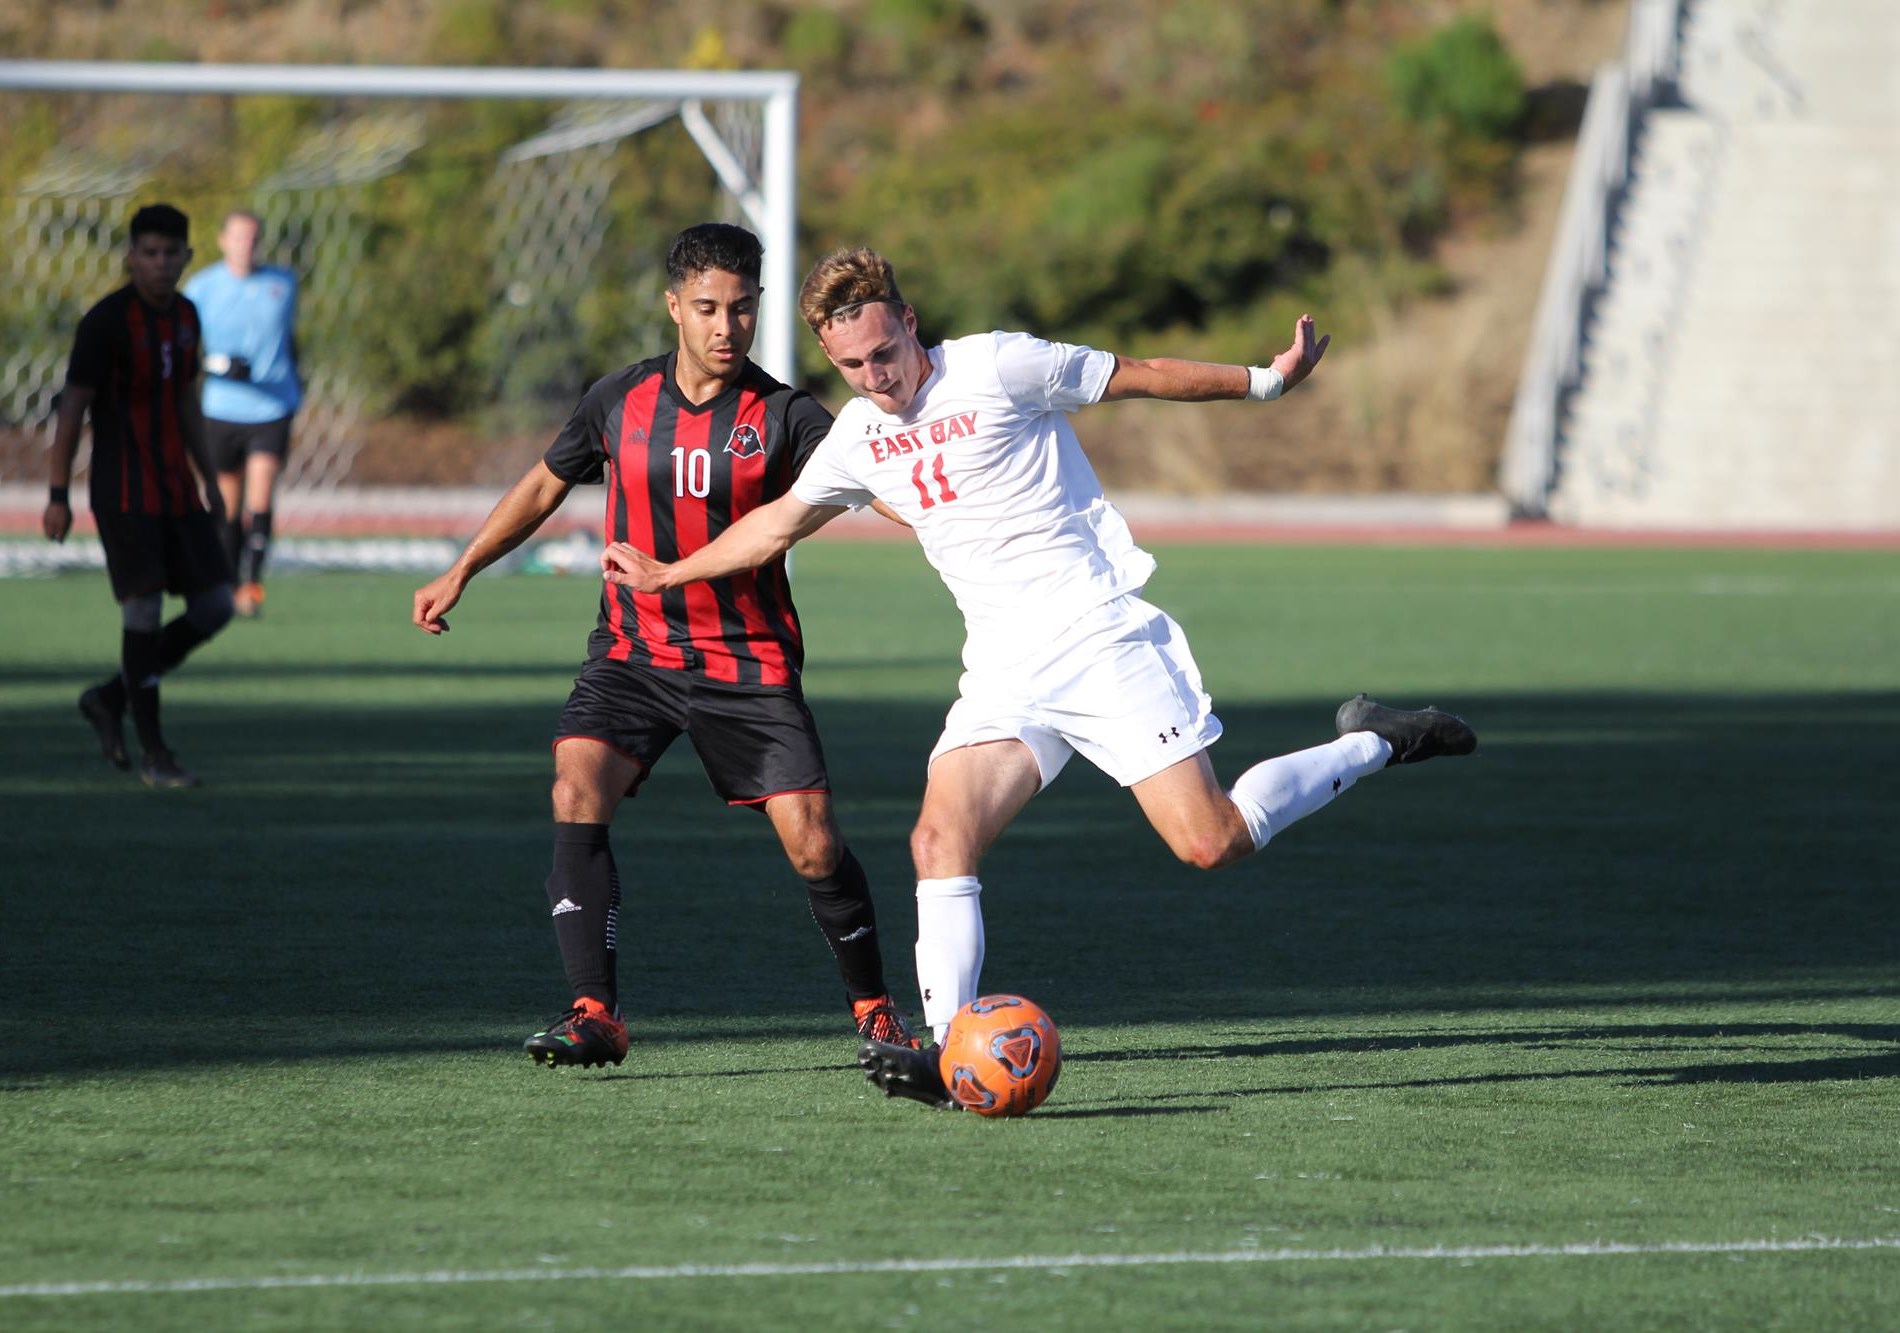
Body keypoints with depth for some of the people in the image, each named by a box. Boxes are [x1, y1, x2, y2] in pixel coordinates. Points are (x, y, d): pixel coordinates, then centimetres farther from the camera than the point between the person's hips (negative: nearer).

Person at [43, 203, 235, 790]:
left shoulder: (185, 315, 9)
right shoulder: (105, 321, -13)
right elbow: (73, 407, -12)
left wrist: (208, 481, 19)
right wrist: (58, 496, -13)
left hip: (177, 492, 7)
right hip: (124, 493, -7)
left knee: (214, 607, 2)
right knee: (143, 613, -8)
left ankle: (110, 698, 18)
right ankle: (153, 752, 4)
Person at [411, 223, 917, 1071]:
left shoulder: (785, 418, -8)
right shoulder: (621, 402, 0)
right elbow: (546, 485, 16)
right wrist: (461, 572, 17)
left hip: (749, 664, -2)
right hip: (635, 649, 2)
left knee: (812, 844, -9)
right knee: (578, 792, -22)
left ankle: (874, 1006, 16)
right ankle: (595, 1015, -20)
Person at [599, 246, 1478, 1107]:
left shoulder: (995, 368, -7)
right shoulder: (859, 438, 12)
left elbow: (1140, 377, 1)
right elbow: (779, 523, 30)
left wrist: (1266, 381, -2)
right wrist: (665, 574, 37)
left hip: (1100, 639, -6)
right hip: (1003, 673, 6)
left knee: (1210, 843, -14)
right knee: (941, 839, -16)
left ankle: (1371, 746, 9)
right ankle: (950, 1055, -20)